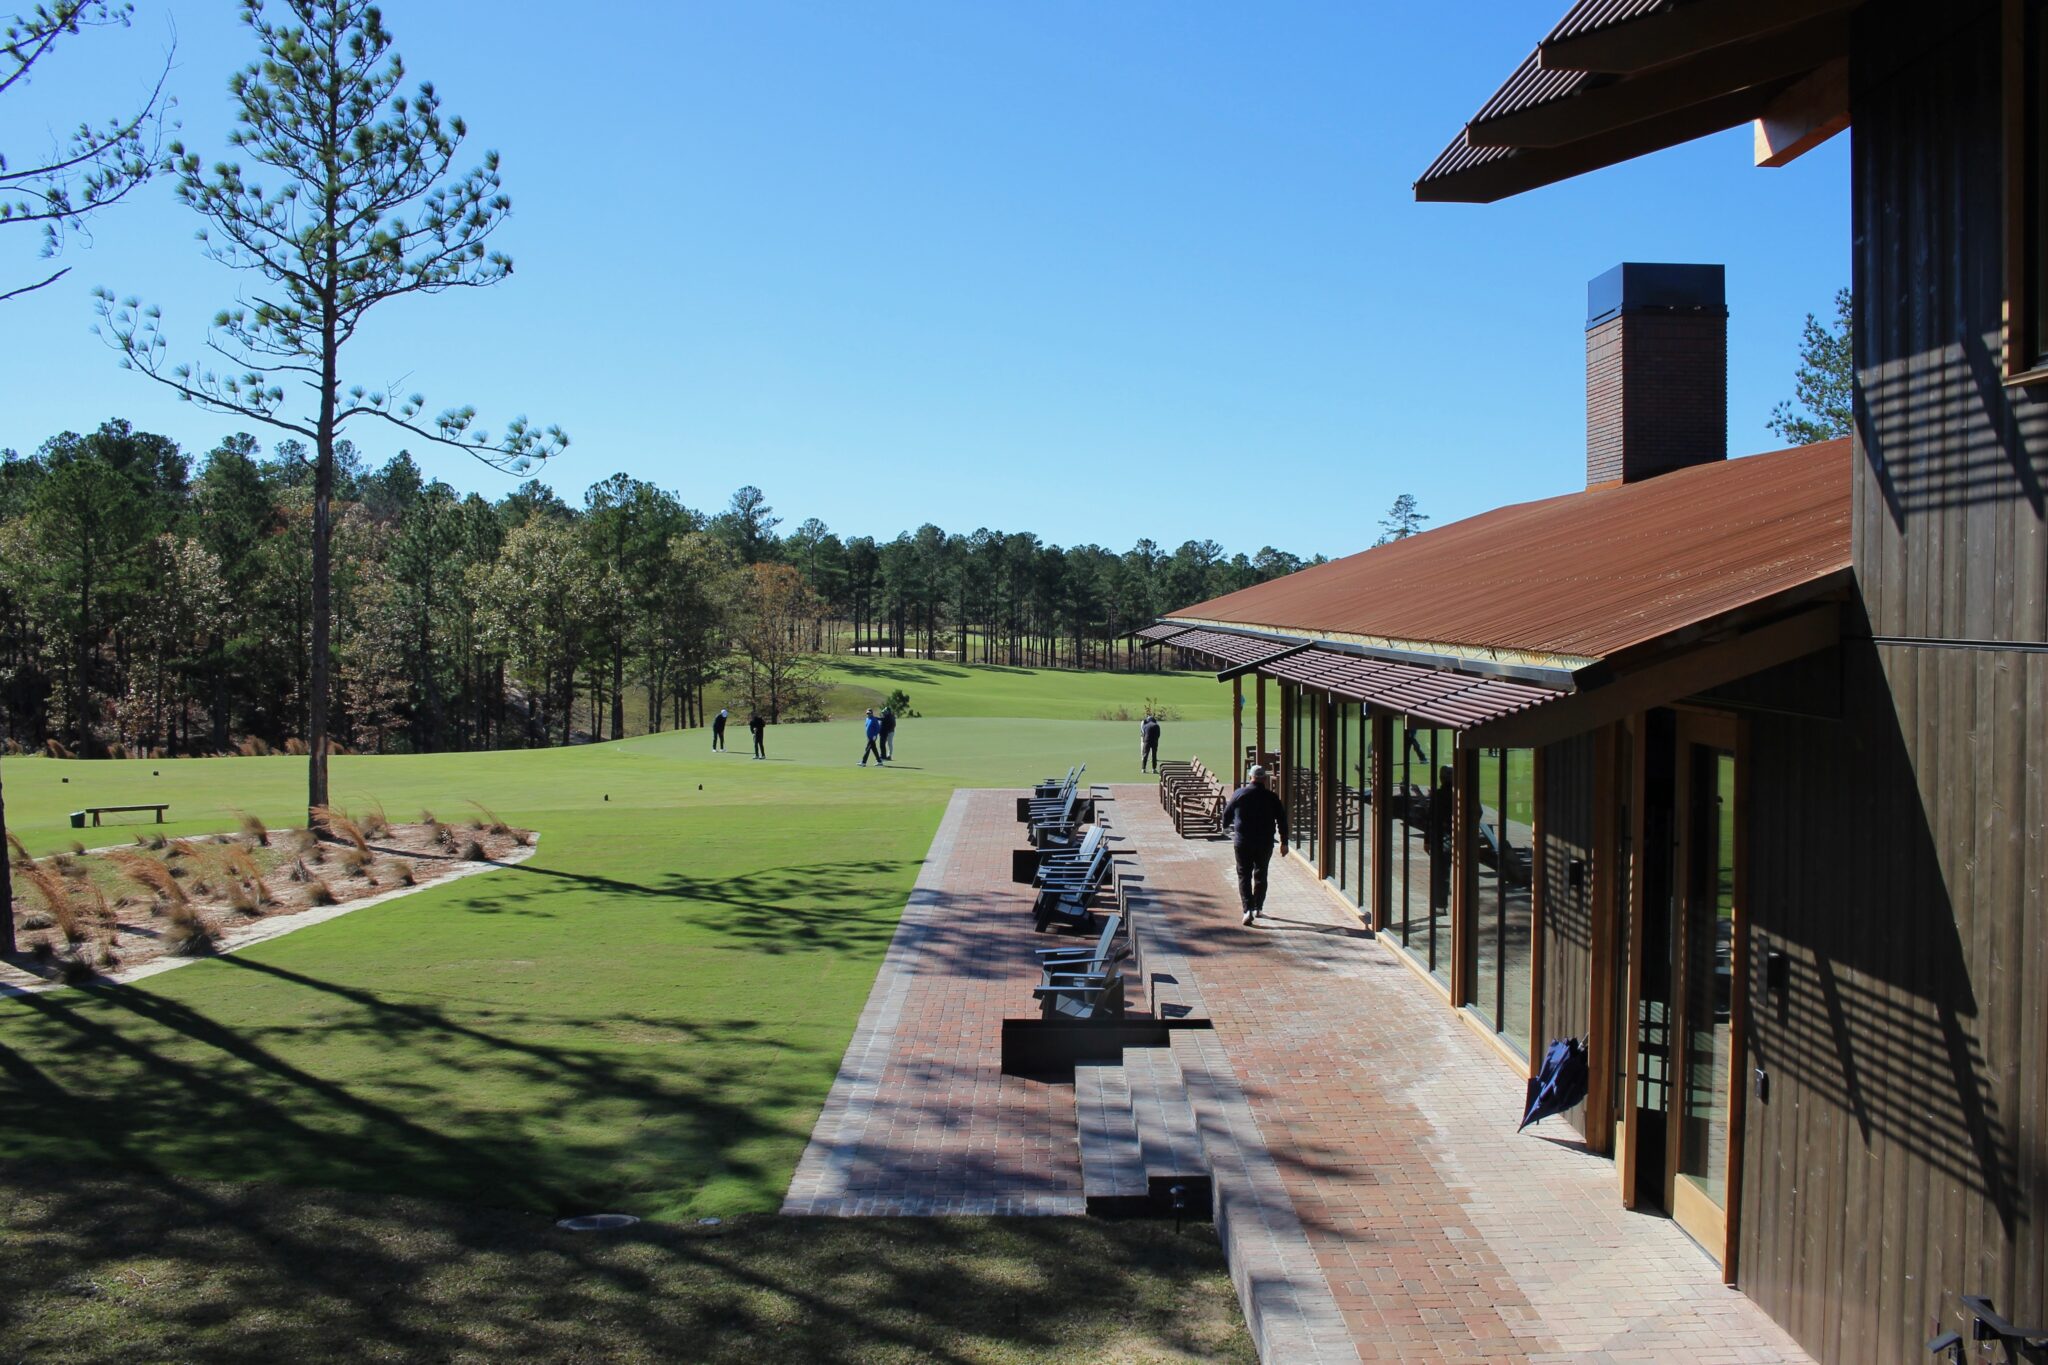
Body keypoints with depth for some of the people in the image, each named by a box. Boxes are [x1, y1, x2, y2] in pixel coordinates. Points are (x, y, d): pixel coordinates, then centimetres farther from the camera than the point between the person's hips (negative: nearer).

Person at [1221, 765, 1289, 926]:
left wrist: (1226, 826, 29)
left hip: (1242, 842, -1)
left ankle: (1248, 910, -11)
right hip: (1265, 843, 1)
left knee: (1244, 875, 3)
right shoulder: (1271, 797, -4)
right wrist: (1284, 842, 6)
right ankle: (1258, 908, 22)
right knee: (1260, 875, 16)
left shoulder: (1239, 794, -4)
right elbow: (1282, 820, -2)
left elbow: (1227, 813, 8)